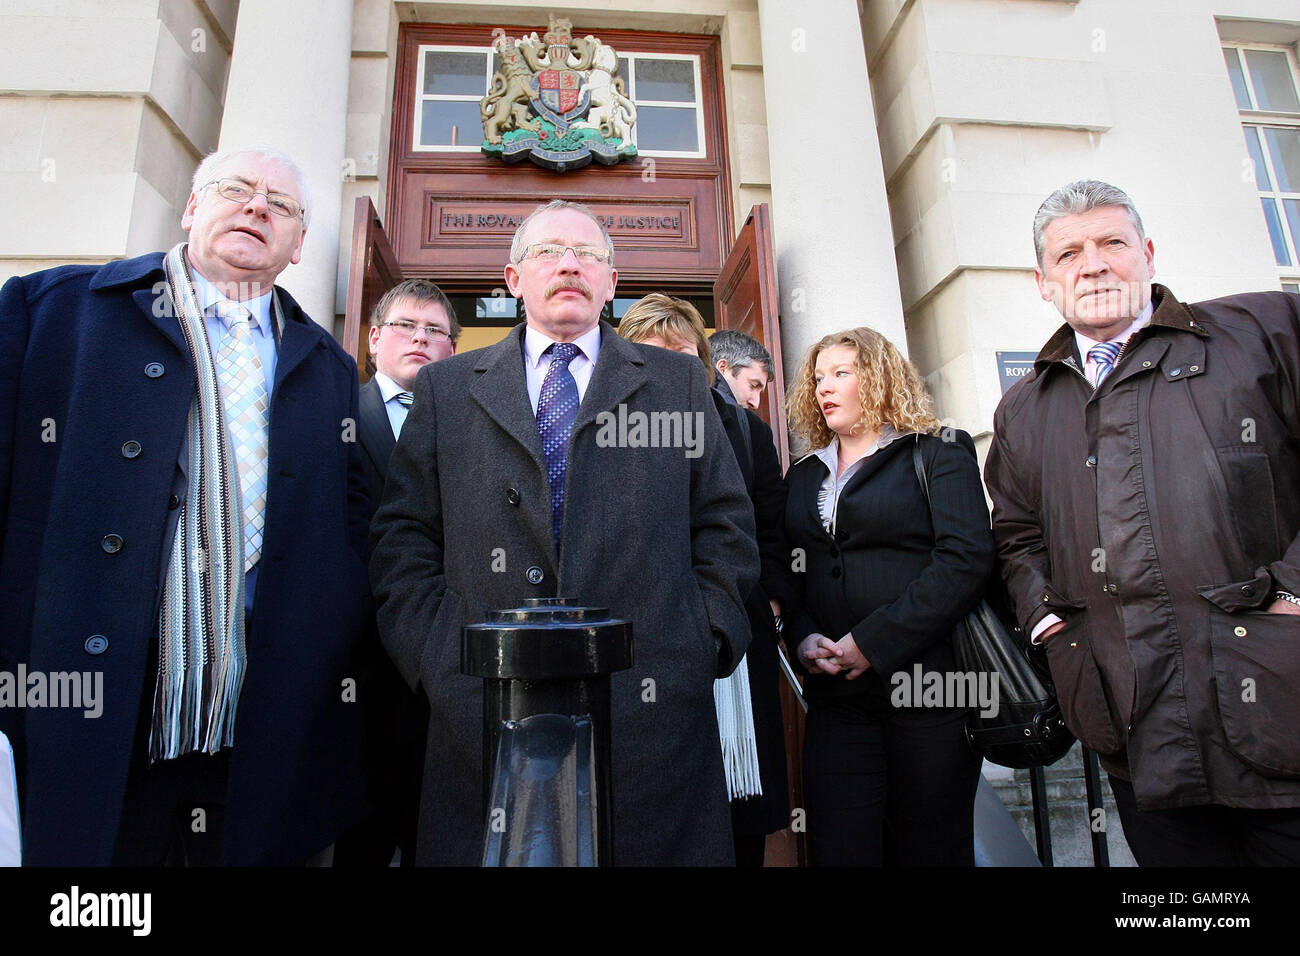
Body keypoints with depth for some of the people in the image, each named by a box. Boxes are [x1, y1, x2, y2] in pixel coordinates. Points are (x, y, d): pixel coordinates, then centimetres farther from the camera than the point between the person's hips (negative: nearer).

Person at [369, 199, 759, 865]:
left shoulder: (678, 381, 11)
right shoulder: (444, 387, 11)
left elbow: (725, 527, 8)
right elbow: (403, 539, 7)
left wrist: (701, 645, -2)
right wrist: (437, 658, -4)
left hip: (651, 708, 1)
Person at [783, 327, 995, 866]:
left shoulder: (937, 453, 2)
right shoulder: (803, 477, 15)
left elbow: (967, 557, -11)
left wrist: (872, 643, -17)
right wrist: (804, 640, -6)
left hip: (930, 682, -3)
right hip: (835, 693, 4)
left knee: (931, 850, 9)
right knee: (837, 849, 2)